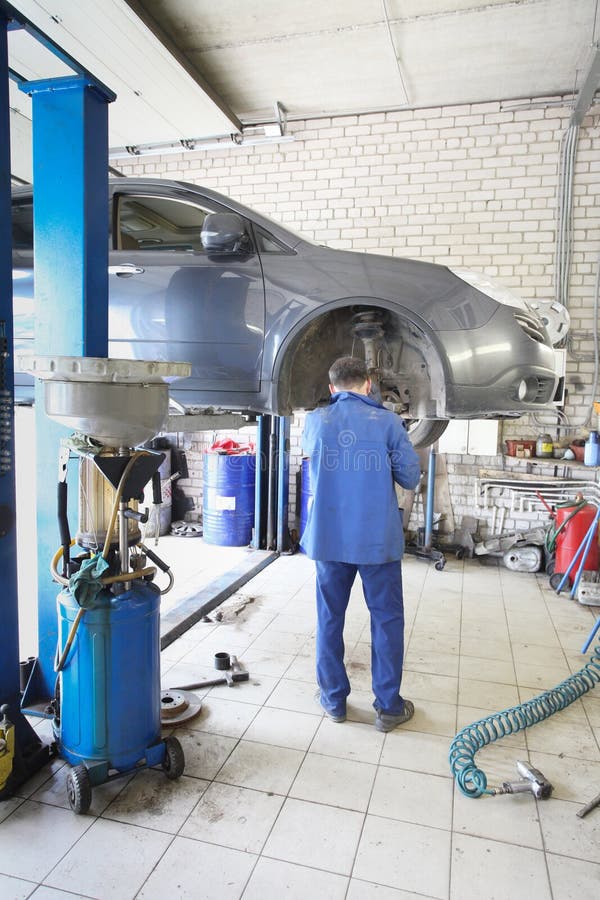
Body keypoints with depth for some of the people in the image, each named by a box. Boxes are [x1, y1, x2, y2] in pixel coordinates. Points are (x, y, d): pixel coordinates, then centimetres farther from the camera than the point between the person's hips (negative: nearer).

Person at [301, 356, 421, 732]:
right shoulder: (387, 421, -7)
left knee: (330, 617, 15)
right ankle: (388, 707, 20)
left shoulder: (315, 421, 0)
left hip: (329, 537, 2)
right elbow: (410, 478, -4)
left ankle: (334, 699, 27)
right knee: (387, 619, 11)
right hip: (377, 538, -2)